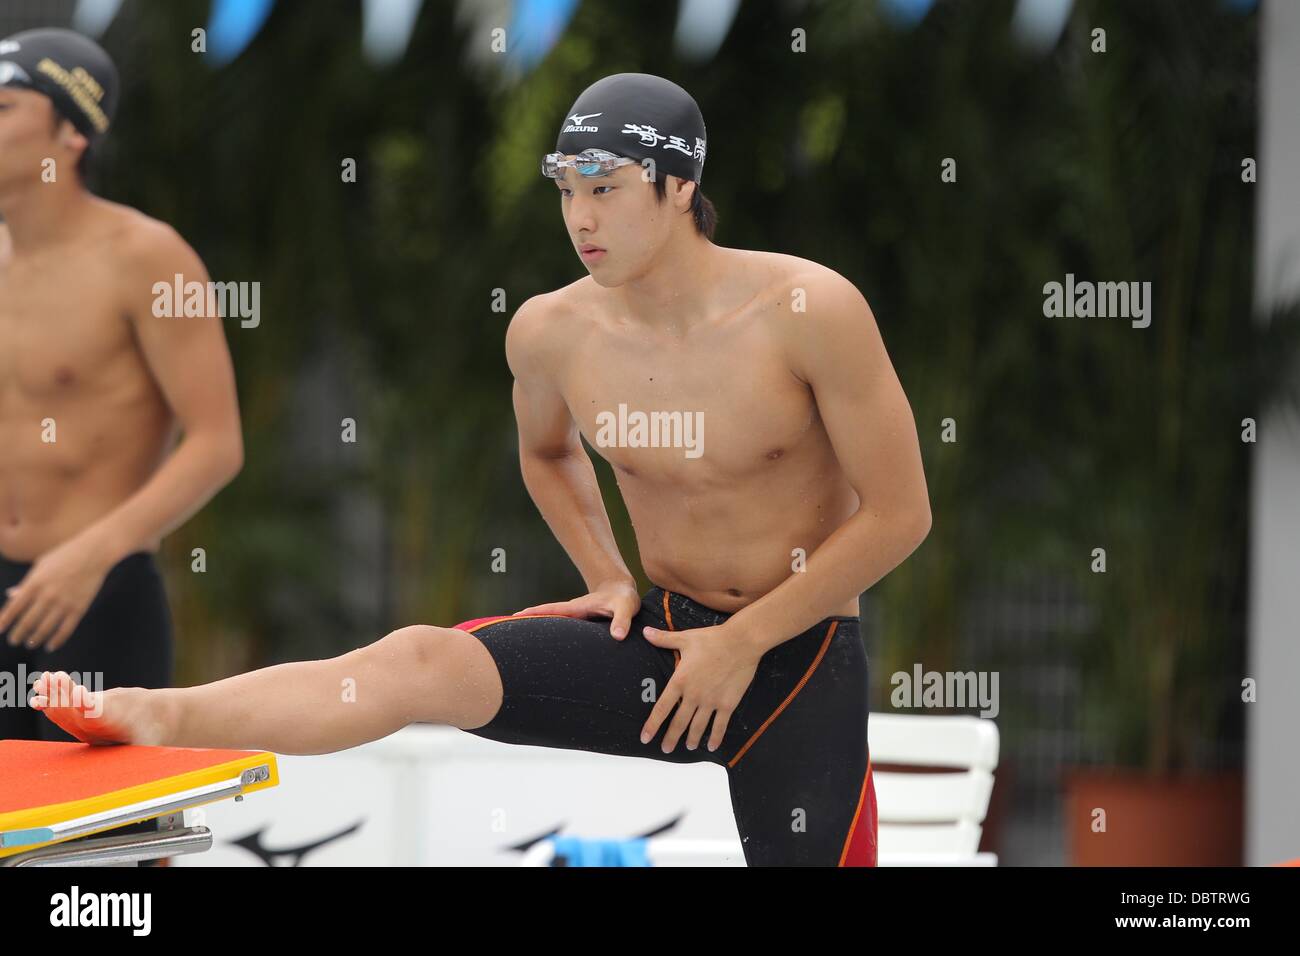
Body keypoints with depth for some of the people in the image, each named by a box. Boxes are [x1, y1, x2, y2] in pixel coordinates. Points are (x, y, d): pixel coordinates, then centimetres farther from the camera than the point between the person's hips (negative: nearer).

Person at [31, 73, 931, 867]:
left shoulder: (811, 311, -17)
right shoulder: (552, 334, -4)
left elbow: (900, 514, -12)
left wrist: (741, 644, -11)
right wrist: (609, 578, 6)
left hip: (802, 657, -2)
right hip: (661, 637, 3)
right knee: (422, 660, -19)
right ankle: (160, 718, -29)